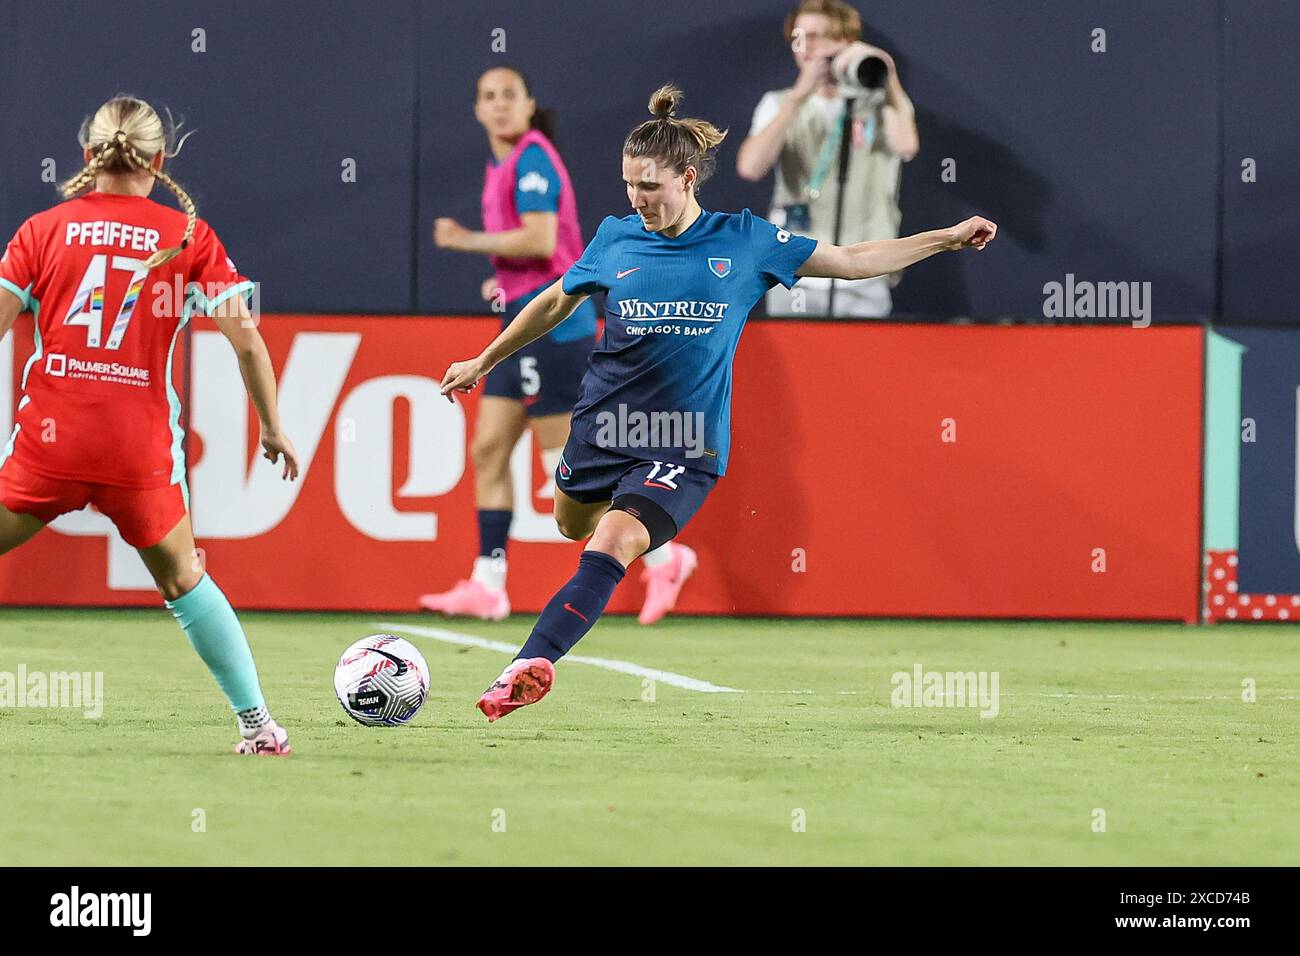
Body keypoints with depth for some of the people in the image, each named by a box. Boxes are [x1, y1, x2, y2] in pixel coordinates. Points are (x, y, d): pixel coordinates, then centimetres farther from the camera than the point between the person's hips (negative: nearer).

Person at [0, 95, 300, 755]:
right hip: (142, 450, 1)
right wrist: (272, 427, 12)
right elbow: (246, 338, 1)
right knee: (183, 581, 19)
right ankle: (257, 723, 16)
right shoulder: (189, 236, 4)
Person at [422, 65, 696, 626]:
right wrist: (503, 282, 14)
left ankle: (662, 557, 2)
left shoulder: (532, 159, -13)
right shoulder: (502, 166, 16)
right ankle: (487, 586, 6)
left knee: (568, 464, -7)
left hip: (550, 322, -10)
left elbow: (540, 241, -23)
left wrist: (468, 241, -15)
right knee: (488, 451, 6)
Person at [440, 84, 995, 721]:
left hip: (685, 446, -4)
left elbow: (851, 261, 8)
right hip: (603, 423, 4)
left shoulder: (744, 240, -3)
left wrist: (947, 238, 6)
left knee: (611, 545, -23)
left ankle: (531, 665, -32)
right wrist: (483, 364, 23)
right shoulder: (615, 239, 1)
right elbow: (556, 303, 18)